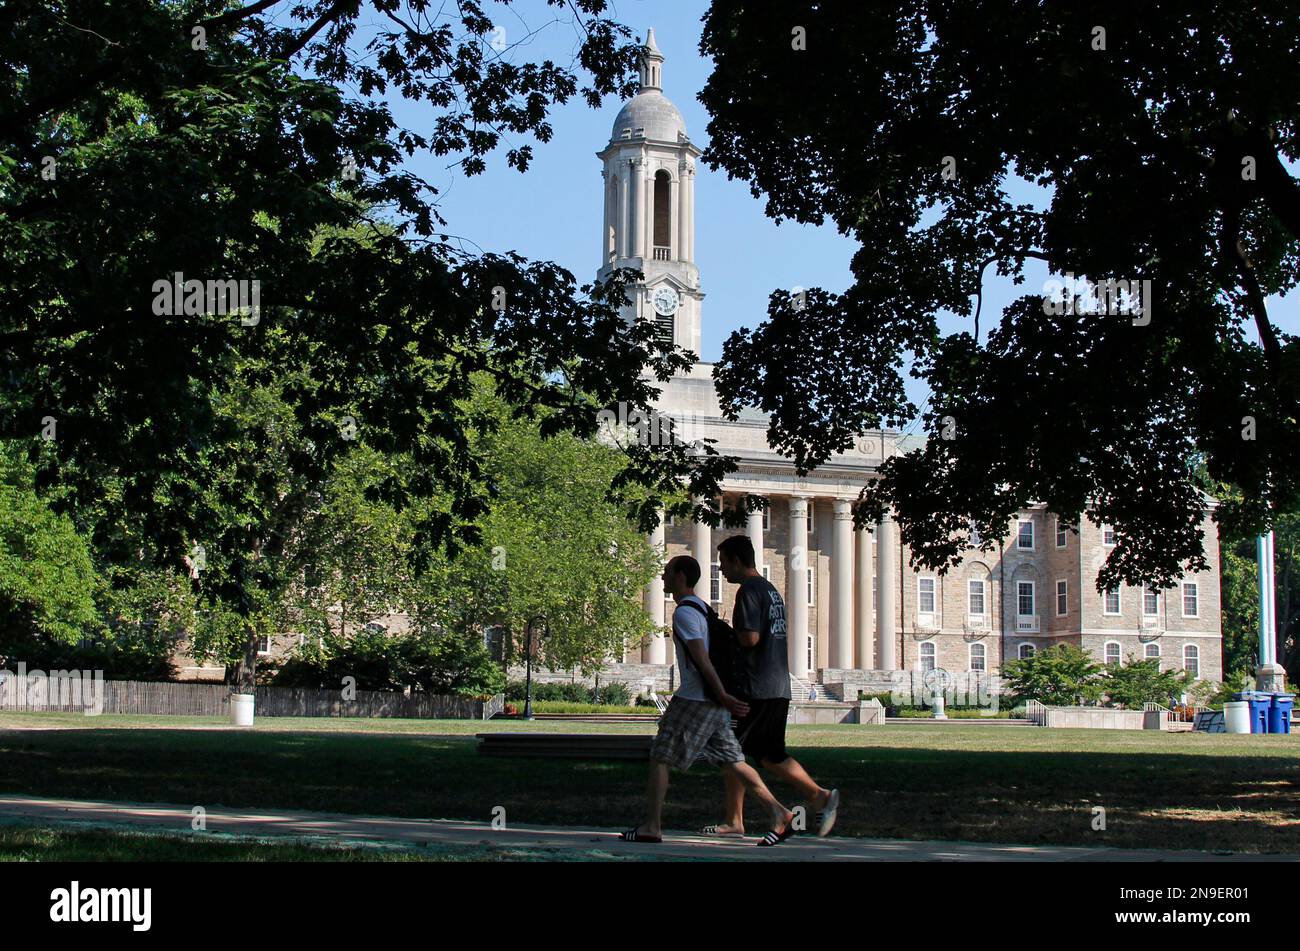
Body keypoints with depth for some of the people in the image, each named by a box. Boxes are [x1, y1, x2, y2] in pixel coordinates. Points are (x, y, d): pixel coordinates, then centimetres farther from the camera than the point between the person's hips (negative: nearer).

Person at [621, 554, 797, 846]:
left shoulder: (684, 613, -13)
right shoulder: (701, 608, 18)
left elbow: (702, 660, -19)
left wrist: (722, 697, -18)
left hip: (694, 701, -9)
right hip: (712, 701, 9)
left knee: (659, 757, -1)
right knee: (729, 760, 8)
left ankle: (651, 827, 0)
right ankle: (779, 813, 2)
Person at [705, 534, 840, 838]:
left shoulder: (749, 591, -11)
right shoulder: (771, 590, 19)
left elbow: (750, 638, -22)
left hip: (756, 688, -9)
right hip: (779, 687, 9)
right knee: (770, 755, 13)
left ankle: (734, 820, 2)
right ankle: (819, 796, 1)